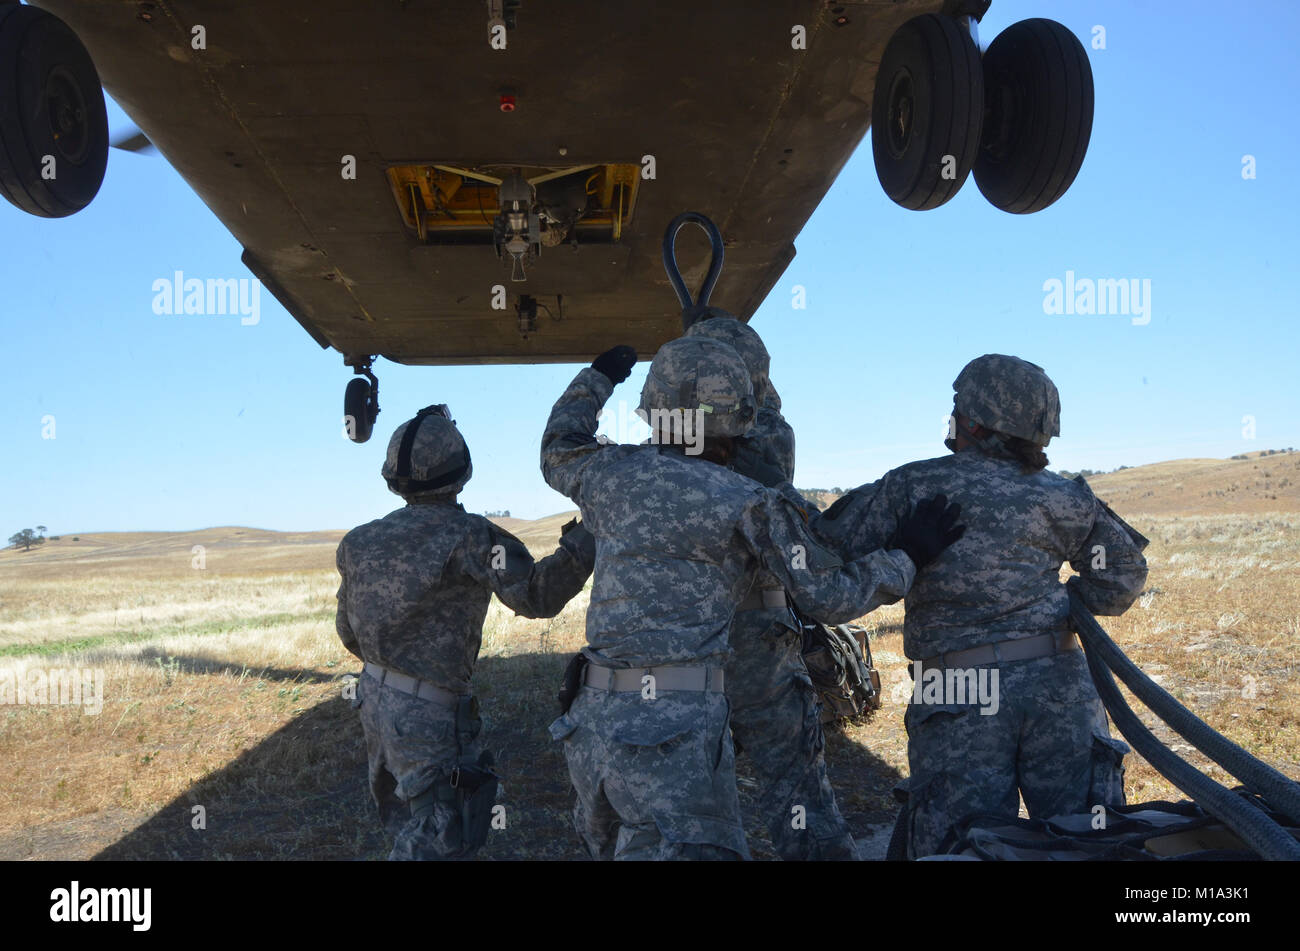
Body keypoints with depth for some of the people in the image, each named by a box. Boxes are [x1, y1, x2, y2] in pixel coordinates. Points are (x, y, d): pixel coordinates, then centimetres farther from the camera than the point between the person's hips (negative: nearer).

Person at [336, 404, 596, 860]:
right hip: (425, 715, -7)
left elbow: (349, 632, 13)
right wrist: (588, 531, -25)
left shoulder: (363, 540, 3)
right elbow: (537, 595, -26)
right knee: (435, 838, 5)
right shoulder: (467, 536, -19)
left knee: (408, 819, 24)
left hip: (376, 698, 8)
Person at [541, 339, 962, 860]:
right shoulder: (748, 504, -6)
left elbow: (557, 452, 32)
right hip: (675, 729, -6)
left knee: (613, 848, 20)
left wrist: (597, 377, 44)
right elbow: (834, 595, -4)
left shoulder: (612, 472, 8)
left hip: (589, 722, 6)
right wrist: (907, 557, 13)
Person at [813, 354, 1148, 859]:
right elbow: (1122, 575, 14)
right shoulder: (1064, 500, 6)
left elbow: (831, 552, 1)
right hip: (1058, 682, 3)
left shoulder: (912, 487, -2)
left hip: (960, 698, -2)